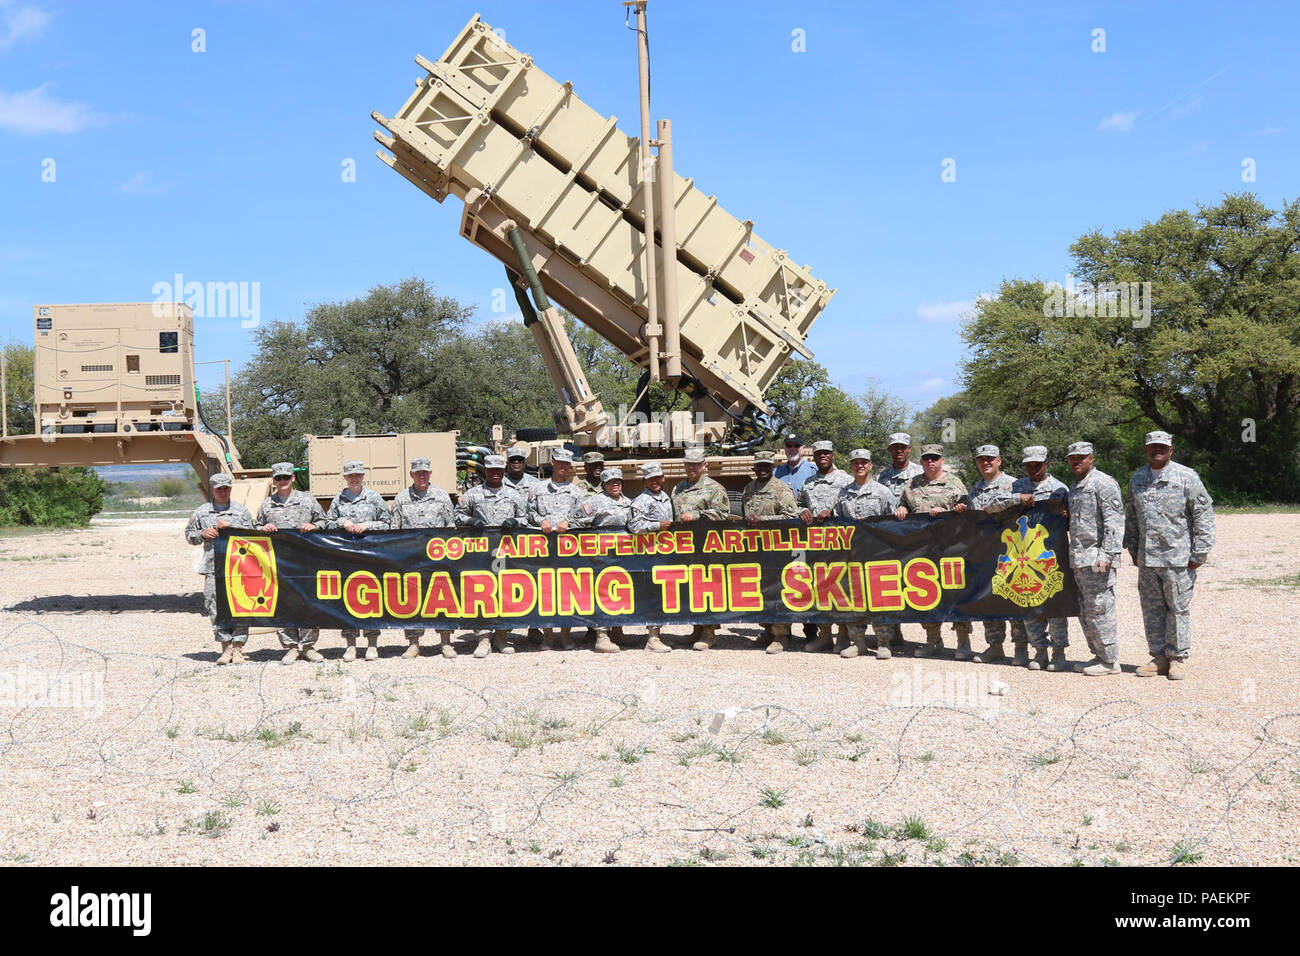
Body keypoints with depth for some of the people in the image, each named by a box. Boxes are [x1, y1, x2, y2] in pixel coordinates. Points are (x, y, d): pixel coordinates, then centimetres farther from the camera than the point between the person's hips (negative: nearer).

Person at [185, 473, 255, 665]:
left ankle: (238, 648, 1)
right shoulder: (201, 512, 14)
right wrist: (202, 534, 0)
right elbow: (189, 534, 20)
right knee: (216, 608, -1)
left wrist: (231, 527, -6)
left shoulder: (241, 511, 10)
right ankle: (226, 647, 7)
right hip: (213, 569, 2)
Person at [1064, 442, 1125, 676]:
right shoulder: (1074, 487, 20)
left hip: (1097, 558, -9)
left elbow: (1114, 521, -15)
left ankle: (1110, 660, -2)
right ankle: (1098, 655, 20)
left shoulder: (1103, 483, -8)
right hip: (1079, 559, 9)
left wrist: (1107, 554, -21)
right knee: (1085, 611, 11)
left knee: (1099, 609, -8)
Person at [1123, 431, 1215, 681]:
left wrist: (1199, 554, -8)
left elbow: (1203, 516, -4)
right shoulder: (1137, 479, 12)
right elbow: (1131, 517, 22)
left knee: (1178, 608, 0)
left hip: (1177, 557, -5)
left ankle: (1178, 658, 9)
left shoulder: (1186, 477, -4)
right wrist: (1133, 548, 17)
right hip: (1147, 558, 5)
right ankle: (1159, 658, 17)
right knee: (1151, 609, 8)